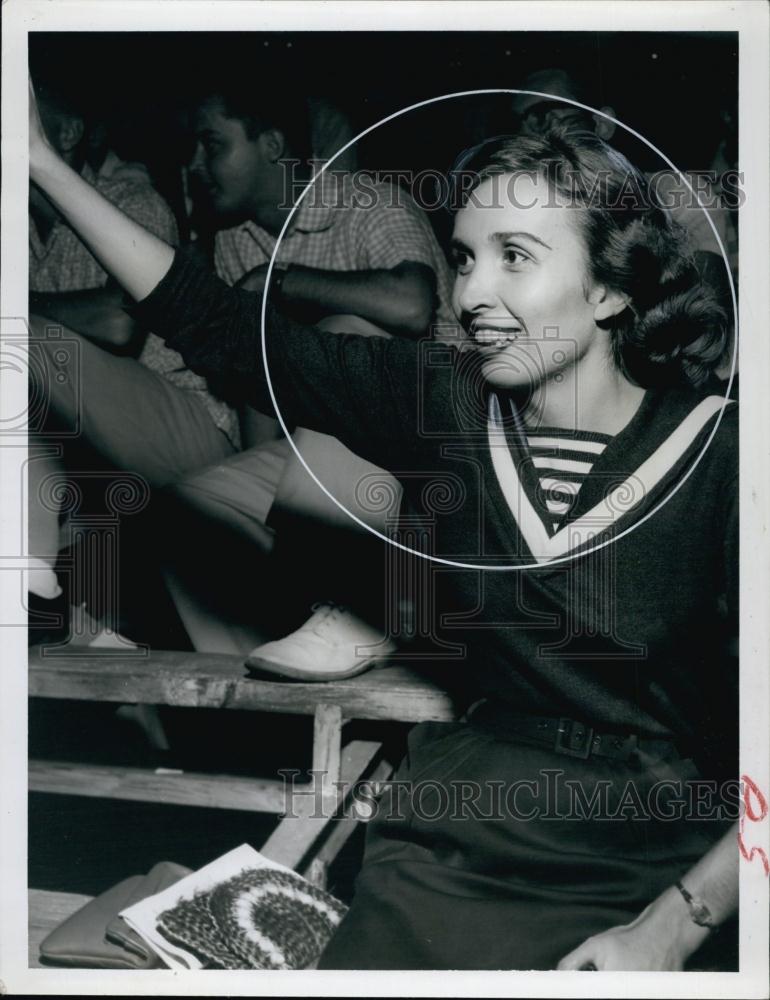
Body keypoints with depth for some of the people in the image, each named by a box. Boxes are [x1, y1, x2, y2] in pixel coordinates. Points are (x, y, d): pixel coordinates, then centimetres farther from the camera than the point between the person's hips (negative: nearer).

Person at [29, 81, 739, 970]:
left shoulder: (719, 457, -15)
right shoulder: (446, 406, -4)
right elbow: (218, 329, -1)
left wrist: (672, 930, -20)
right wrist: (42, 162, 0)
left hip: (666, 857, -3)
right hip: (466, 831, 3)